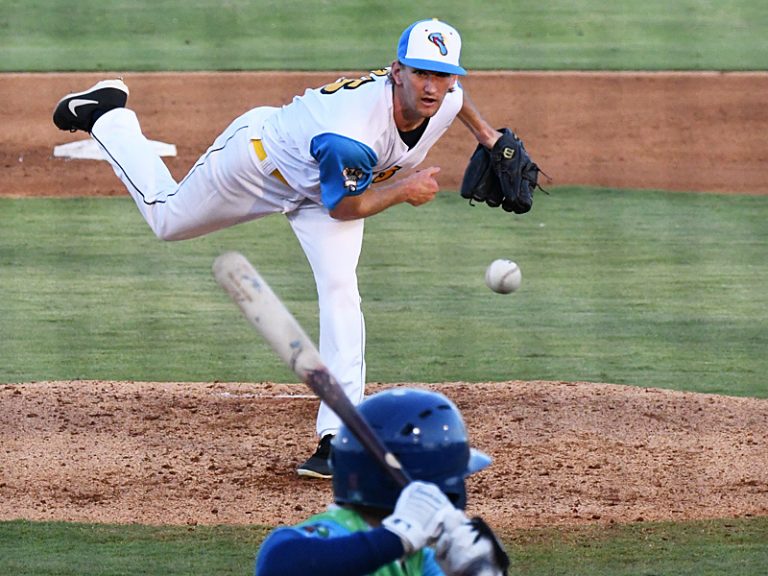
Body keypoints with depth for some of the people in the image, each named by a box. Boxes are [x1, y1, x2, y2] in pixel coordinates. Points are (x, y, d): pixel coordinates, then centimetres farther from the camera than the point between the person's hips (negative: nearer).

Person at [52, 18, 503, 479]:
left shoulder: (446, 100, -25)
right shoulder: (349, 134, -46)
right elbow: (342, 208, -28)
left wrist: (487, 134, 4)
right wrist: (404, 189, -27)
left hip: (324, 180, 5)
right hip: (262, 154, -5)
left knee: (340, 289, -17)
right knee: (167, 219, 19)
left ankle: (338, 437, -18)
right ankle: (106, 115, 42)